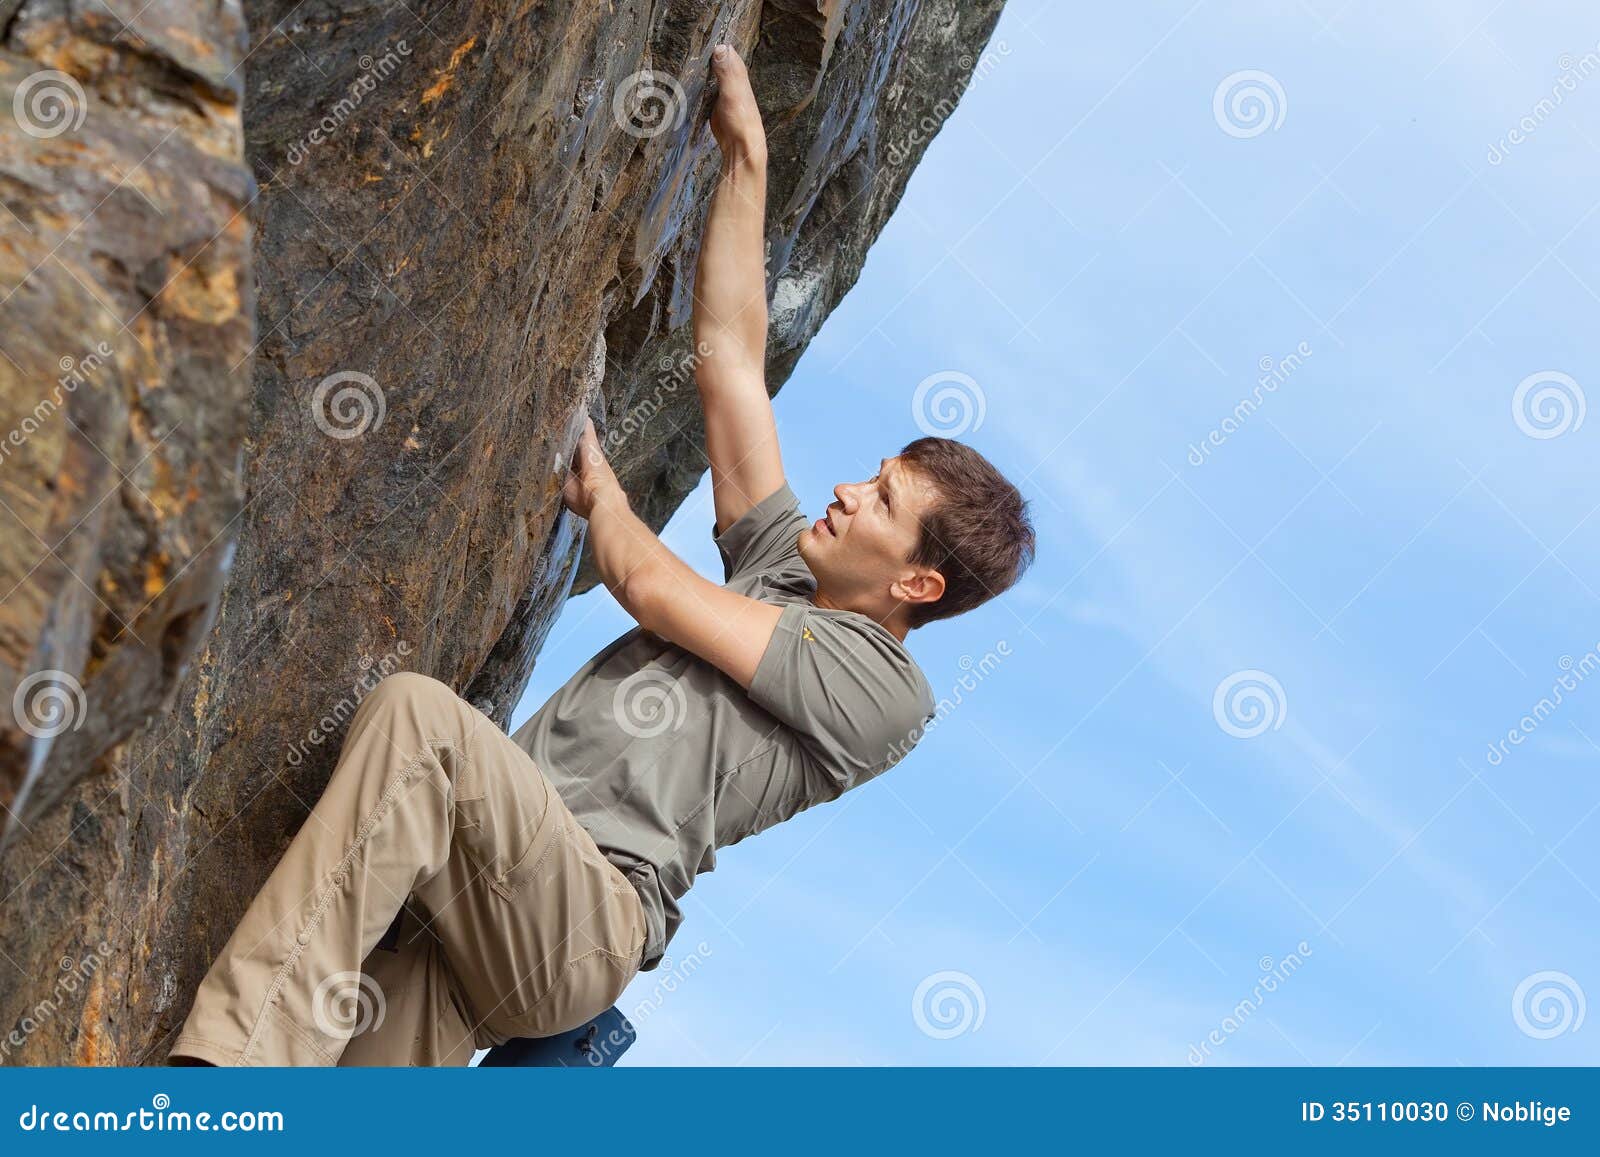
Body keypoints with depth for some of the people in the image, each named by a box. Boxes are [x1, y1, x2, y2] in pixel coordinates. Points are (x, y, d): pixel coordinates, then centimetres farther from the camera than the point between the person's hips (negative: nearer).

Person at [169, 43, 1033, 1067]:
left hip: (587, 923, -8)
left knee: (418, 714, -33)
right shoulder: (785, 568, 28)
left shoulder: (881, 693, 3)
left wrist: (596, 481, 18)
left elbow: (652, 587, 0)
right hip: (478, 887, 8)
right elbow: (730, 353, 26)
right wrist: (748, 157, 25)